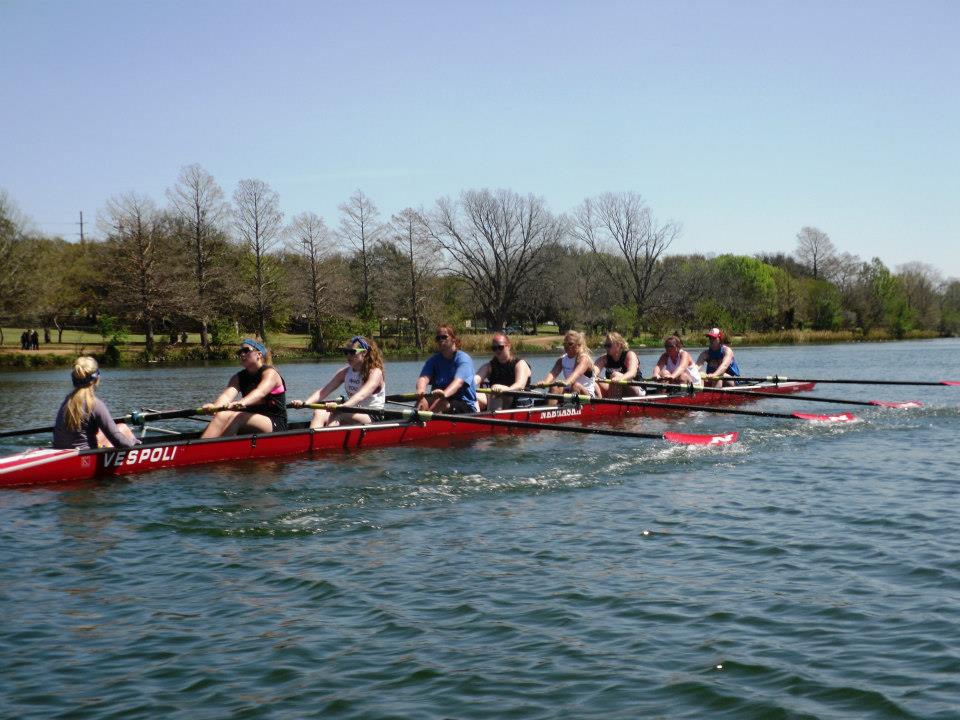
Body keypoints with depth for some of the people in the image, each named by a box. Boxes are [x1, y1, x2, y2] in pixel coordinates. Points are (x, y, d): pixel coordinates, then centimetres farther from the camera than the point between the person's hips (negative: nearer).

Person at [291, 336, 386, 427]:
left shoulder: (375, 372, -9)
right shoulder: (345, 372, 10)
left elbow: (362, 395, -28)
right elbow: (323, 391, 0)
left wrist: (343, 406, -46)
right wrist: (305, 403, -18)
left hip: (373, 417, -6)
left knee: (336, 415, -32)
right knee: (319, 413, -21)